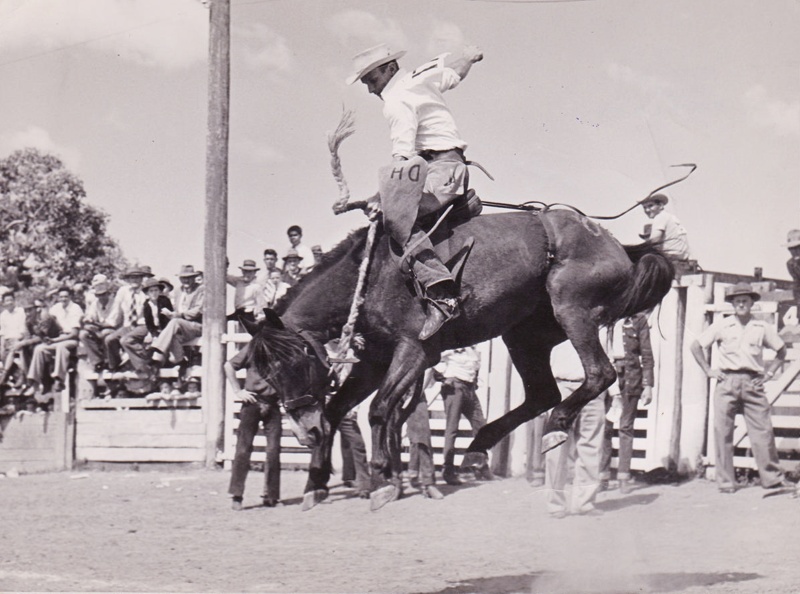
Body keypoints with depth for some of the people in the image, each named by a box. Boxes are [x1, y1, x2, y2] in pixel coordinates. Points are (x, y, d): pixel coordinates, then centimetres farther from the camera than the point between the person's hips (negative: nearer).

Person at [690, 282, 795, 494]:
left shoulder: (762, 328, 8)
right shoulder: (721, 326, 6)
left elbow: (781, 351, 20)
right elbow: (696, 346, 12)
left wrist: (768, 373, 10)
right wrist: (708, 370, 5)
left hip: (752, 383, 0)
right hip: (727, 383, 0)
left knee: (763, 430, -4)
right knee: (723, 432, -2)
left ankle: (773, 478, 1)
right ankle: (725, 481, 4)